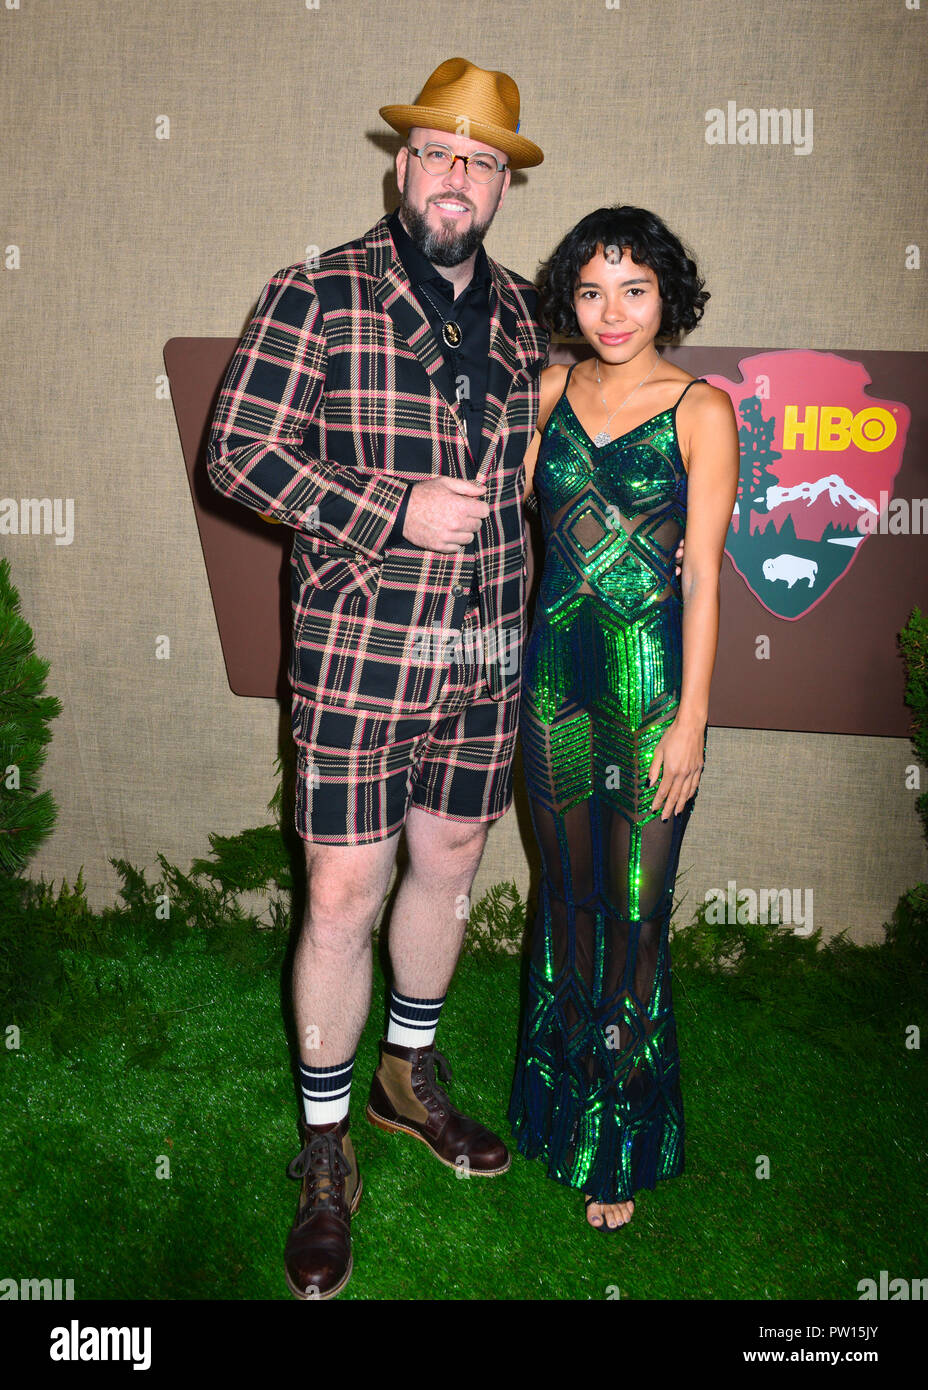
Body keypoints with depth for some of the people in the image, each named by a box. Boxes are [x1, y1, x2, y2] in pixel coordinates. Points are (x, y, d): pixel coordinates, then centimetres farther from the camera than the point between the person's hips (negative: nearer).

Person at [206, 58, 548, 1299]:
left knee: (449, 866, 17)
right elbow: (239, 452, -9)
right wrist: (394, 513, -17)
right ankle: (326, 1150, 23)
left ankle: (412, 1075, 42)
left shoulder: (519, 310, 10)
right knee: (343, 899, 0)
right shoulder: (321, 295, -5)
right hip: (360, 652, -5)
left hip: (487, 651, 5)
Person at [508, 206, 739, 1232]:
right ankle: (560, 1096, 36)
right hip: (555, 667, 4)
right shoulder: (551, 393, 8)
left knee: (634, 907, 3)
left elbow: (703, 572, -8)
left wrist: (692, 718, -10)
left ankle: (621, 1142, 22)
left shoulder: (701, 409, -4)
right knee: (566, 889, 15)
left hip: (649, 676, -4)